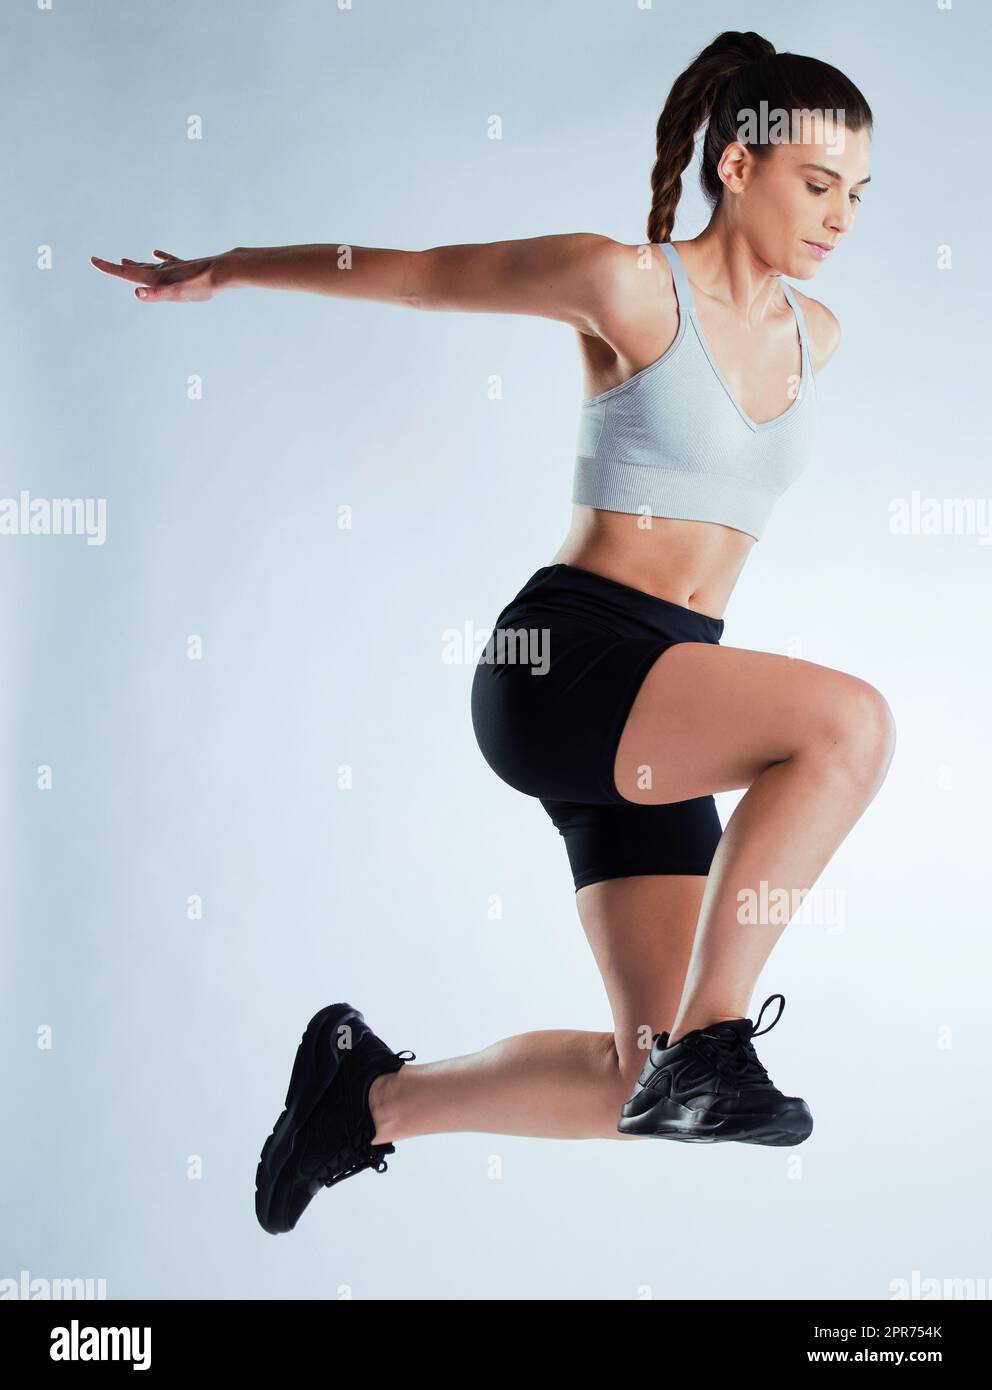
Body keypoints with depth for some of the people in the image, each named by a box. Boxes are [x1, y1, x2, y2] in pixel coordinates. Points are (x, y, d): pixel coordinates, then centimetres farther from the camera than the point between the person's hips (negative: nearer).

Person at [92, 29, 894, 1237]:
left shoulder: (814, 334, 14)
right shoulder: (626, 282, -5)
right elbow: (407, 272, 4)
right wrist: (221, 270, 13)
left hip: (654, 714, 7)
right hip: (560, 660, -7)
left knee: (637, 1085, 0)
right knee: (849, 719, -31)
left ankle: (374, 1096, 20)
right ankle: (708, 1044, -21)